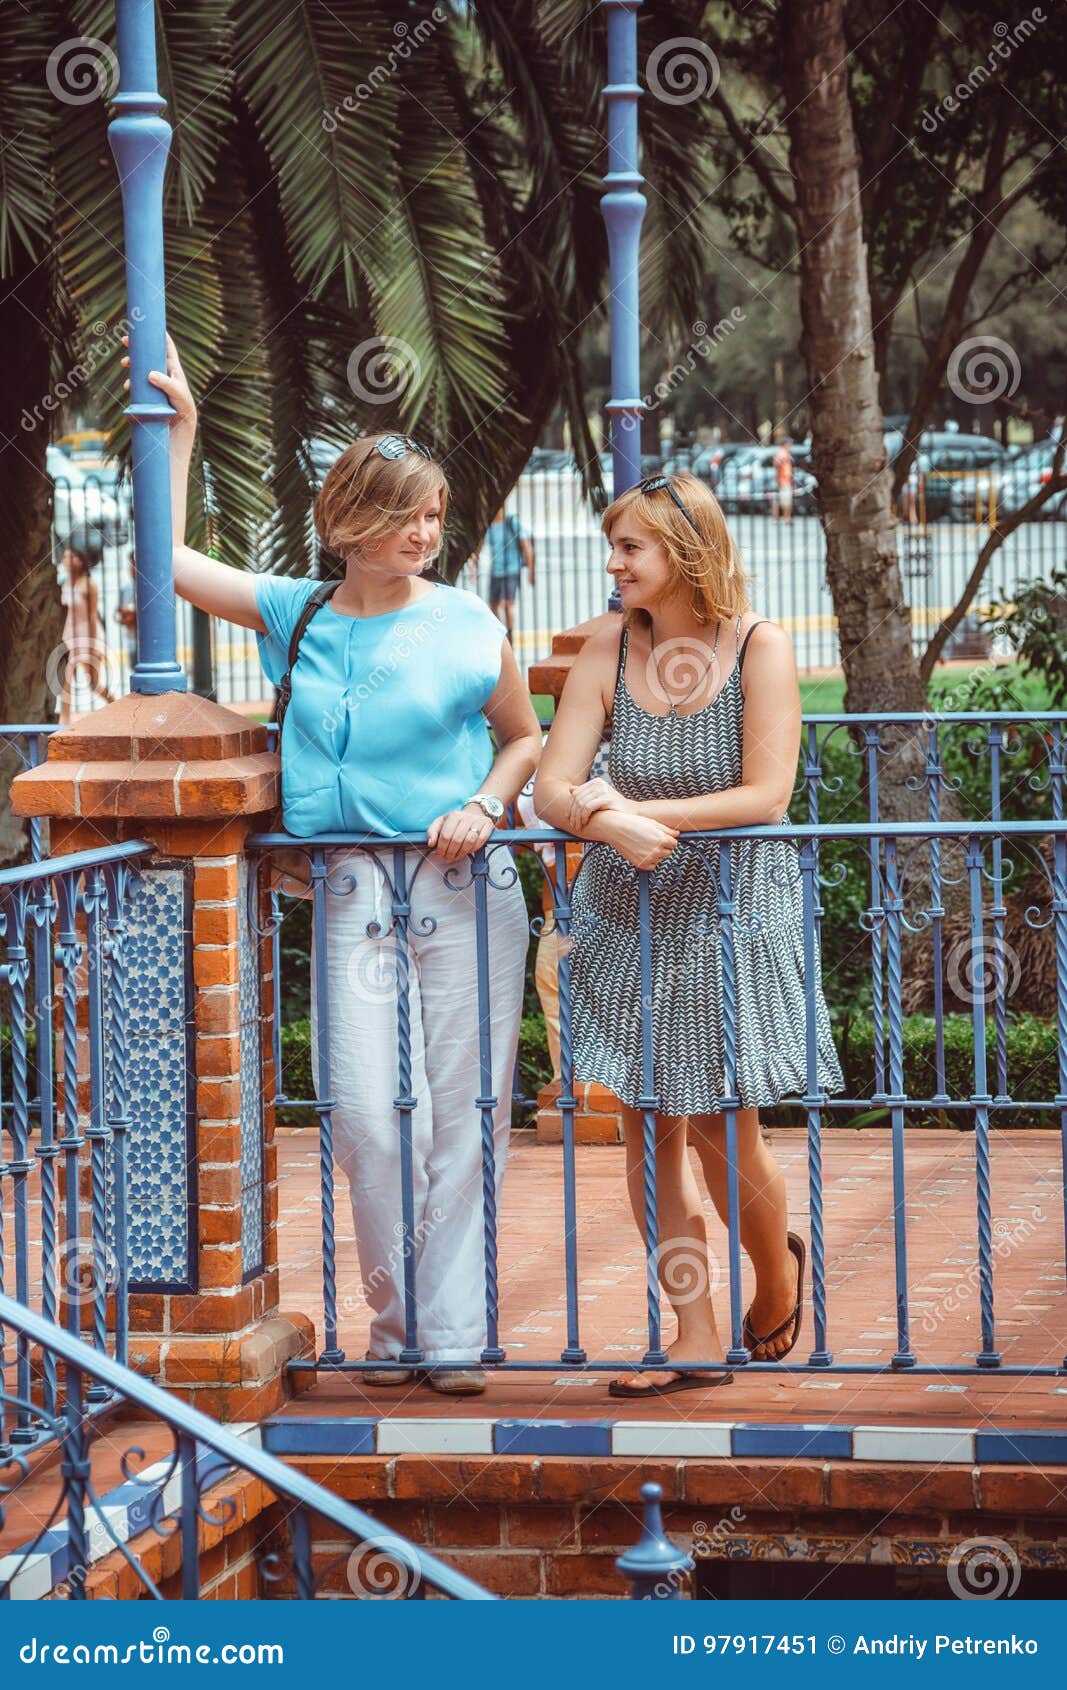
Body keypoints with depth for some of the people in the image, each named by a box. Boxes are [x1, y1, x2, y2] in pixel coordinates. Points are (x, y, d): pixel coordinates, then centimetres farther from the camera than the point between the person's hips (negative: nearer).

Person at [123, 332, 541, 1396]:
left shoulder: (464, 623, 3)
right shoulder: (296, 616, 6)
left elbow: (525, 740, 13)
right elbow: (167, 559, 7)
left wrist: (484, 806, -6)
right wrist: (179, 428, 5)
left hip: (465, 886, -1)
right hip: (355, 895, 1)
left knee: (466, 1110, -2)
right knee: (369, 1114, -7)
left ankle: (455, 1331, 4)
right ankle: (397, 1322, 9)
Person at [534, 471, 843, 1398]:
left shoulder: (759, 649, -11)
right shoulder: (609, 650, -3)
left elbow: (765, 796, -17)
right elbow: (553, 787, -7)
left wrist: (634, 809, -20)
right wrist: (612, 825, -29)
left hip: (733, 916, -3)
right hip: (627, 918, 3)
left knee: (721, 1130, -1)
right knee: (648, 1130, 3)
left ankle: (778, 1267, 30)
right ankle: (696, 1337, 13)